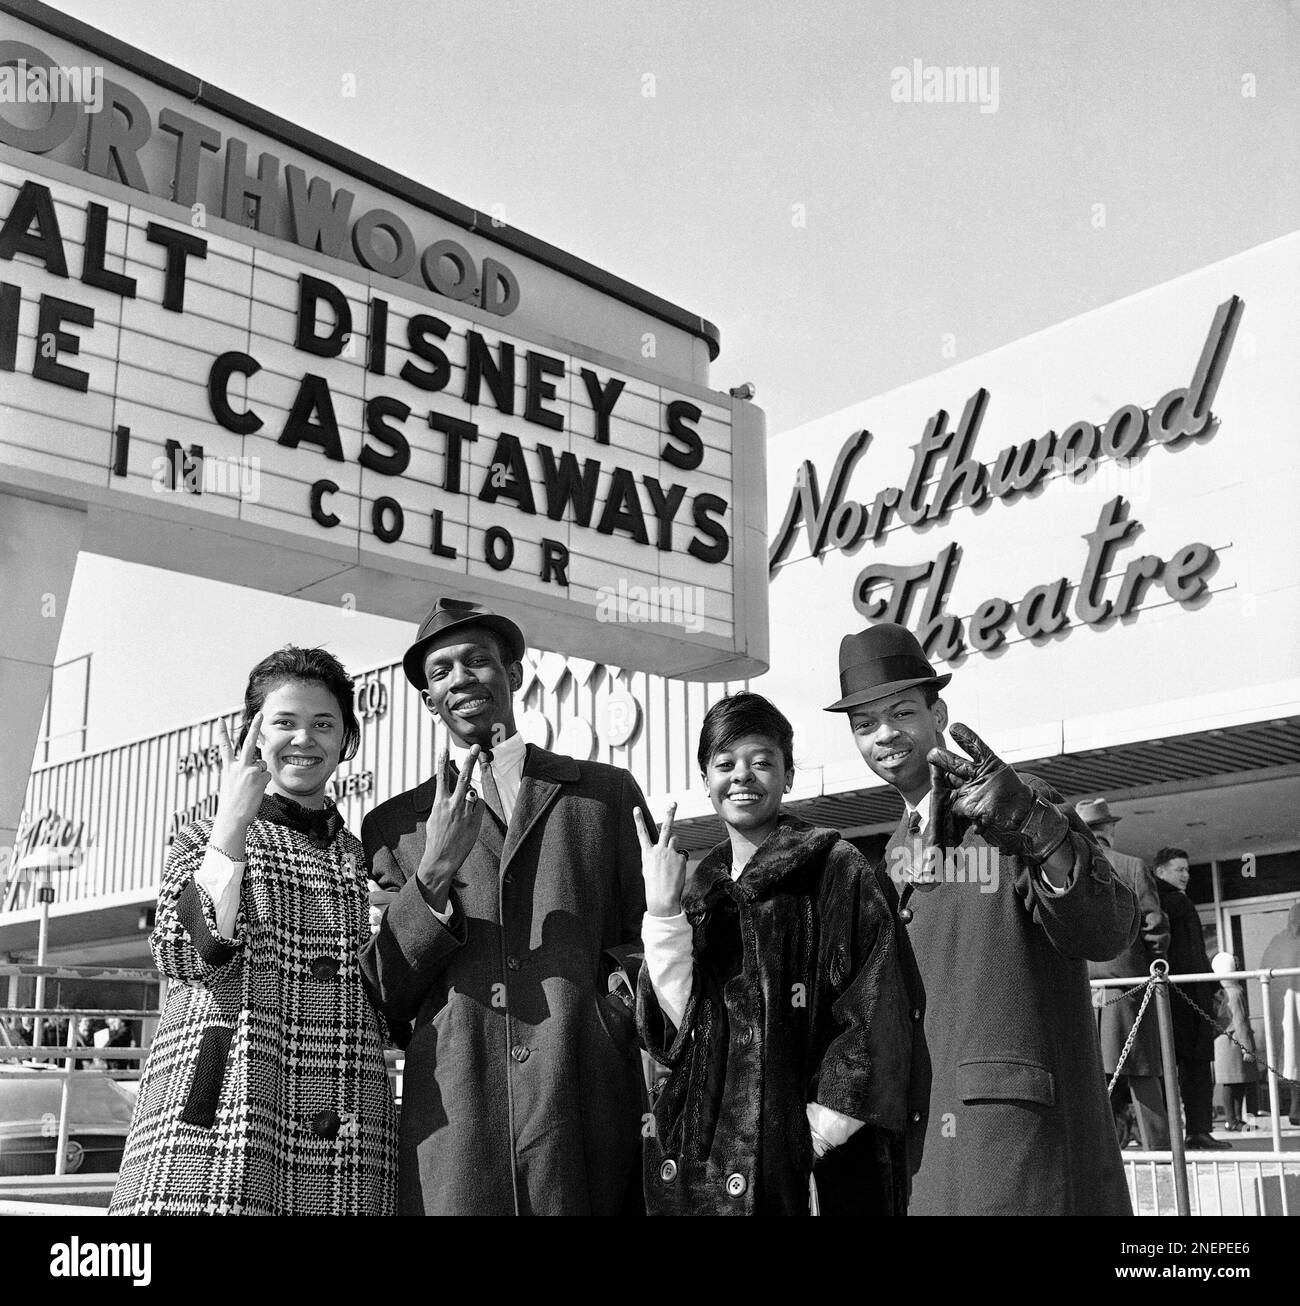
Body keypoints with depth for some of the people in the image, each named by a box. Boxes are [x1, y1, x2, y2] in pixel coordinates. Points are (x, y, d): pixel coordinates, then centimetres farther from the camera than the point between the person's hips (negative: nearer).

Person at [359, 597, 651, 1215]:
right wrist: (433, 873, -6)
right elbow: (386, 998, 7)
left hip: (590, 1113, 0)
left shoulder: (607, 791, 14)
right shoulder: (394, 823, 14)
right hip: (455, 1113, 0)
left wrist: (627, 985, -6)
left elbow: (644, 939, 16)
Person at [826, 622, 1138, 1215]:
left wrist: (1031, 826, -30)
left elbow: (1108, 933, -19)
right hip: (928, 1117, 7)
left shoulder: (1018, 799, -7)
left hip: (1014, 1115, -7)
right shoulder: (900, 845, 15)